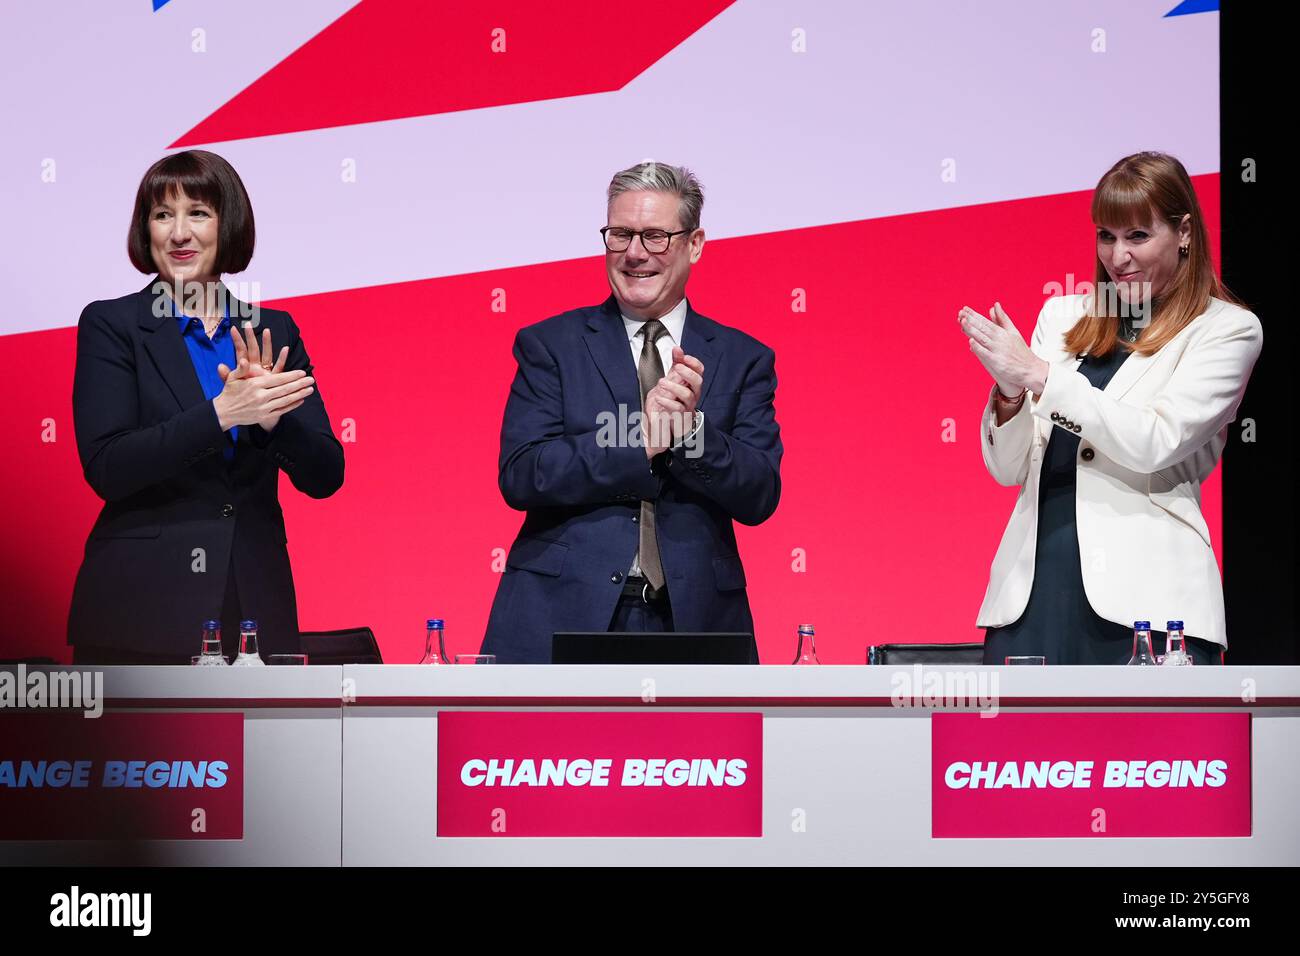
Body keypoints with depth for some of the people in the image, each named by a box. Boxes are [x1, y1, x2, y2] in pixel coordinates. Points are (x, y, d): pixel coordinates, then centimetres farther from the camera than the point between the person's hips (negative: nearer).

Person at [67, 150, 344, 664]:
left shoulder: (274, 332, 11)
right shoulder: (111, 325, 1)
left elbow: (324, 476, 5)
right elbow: (106, 467, -11)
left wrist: (272, 417, -15)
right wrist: (219, 414, -21)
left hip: (255, 607, 3)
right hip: (140, 611, -3)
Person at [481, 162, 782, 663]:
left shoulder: (743, 359, 10)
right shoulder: (550, 345, 6)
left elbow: (759, 498, 1)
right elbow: (520, 476, -6)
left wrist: (691, 426, -15)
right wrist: (641, 439, -16)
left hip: (692, 621, 1)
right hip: (561, 619, -1)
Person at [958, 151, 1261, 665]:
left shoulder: (1225, 329, 3)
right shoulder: (1062, 316, 16)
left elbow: (1155, 444, -11)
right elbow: (1009, 469, 15)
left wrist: (1038, 375, -13)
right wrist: (1010, 391, -5)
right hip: (1031, 591, 4)